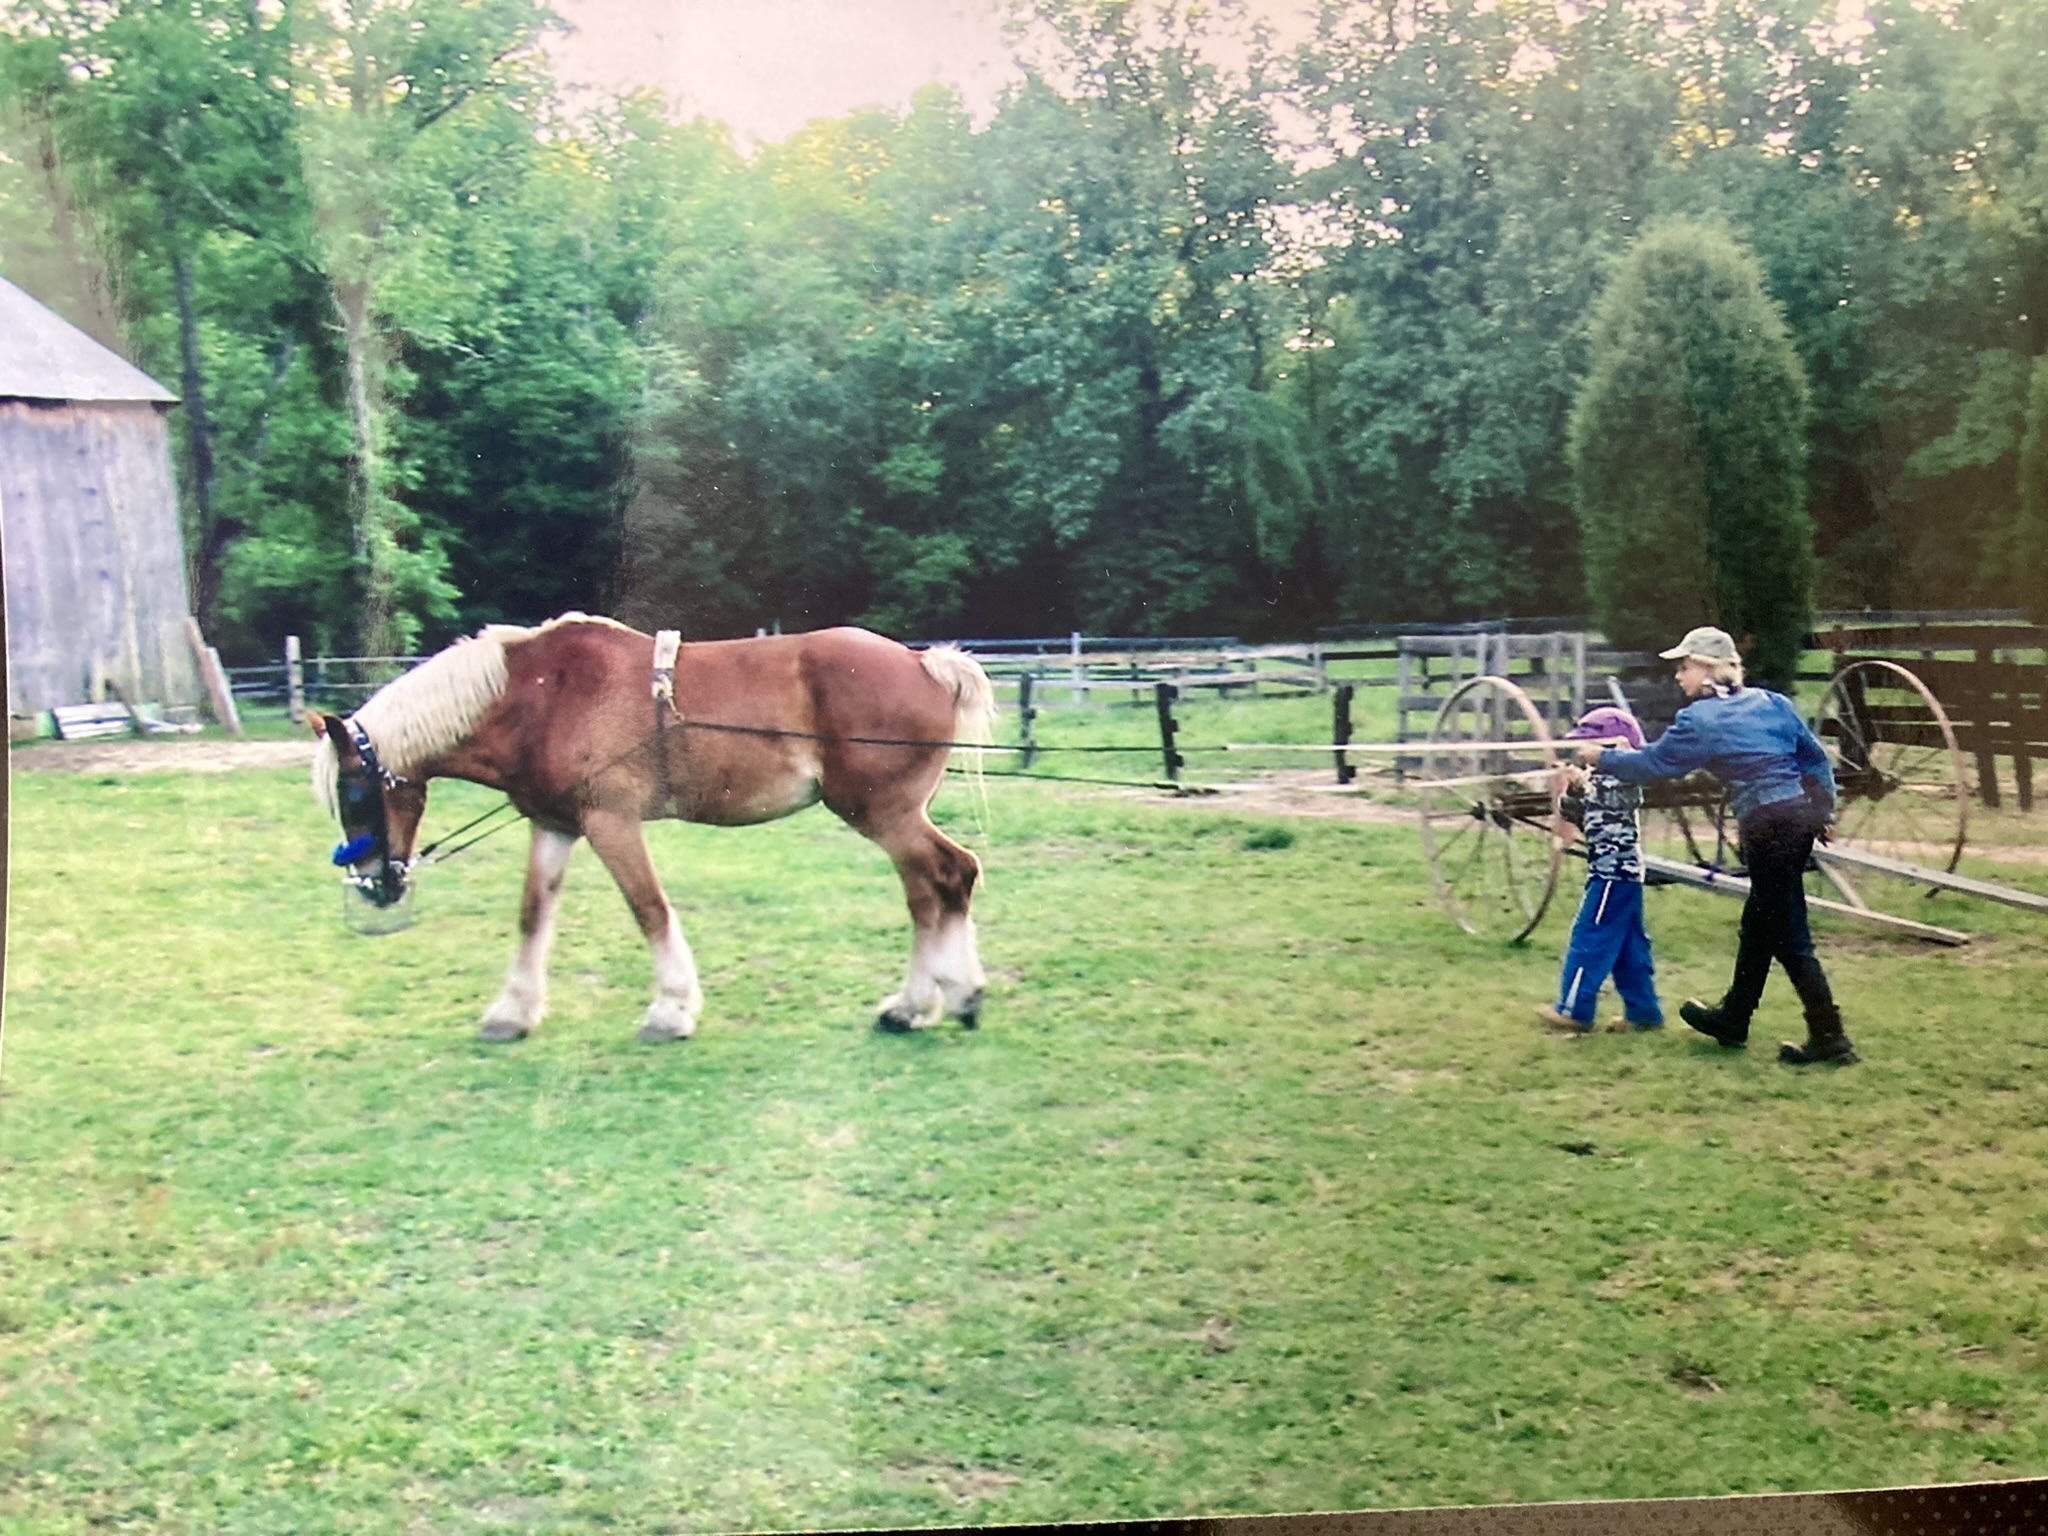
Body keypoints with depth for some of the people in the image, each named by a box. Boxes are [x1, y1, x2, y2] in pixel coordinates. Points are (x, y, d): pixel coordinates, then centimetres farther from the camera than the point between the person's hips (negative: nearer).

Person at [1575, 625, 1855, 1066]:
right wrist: (1824, 810, 20)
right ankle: (1732, 1018, 34)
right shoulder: (1772, 702, 12)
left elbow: (1652, 763, 2)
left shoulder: (1700, 720, -6)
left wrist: (1602, 758, 16)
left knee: (1790, 938, -2)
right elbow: (1815, 755, 14)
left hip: (1767, 826, -8)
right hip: (1802, 815, 8)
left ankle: (1829, 1038, -1)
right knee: (1758, 923, 20)